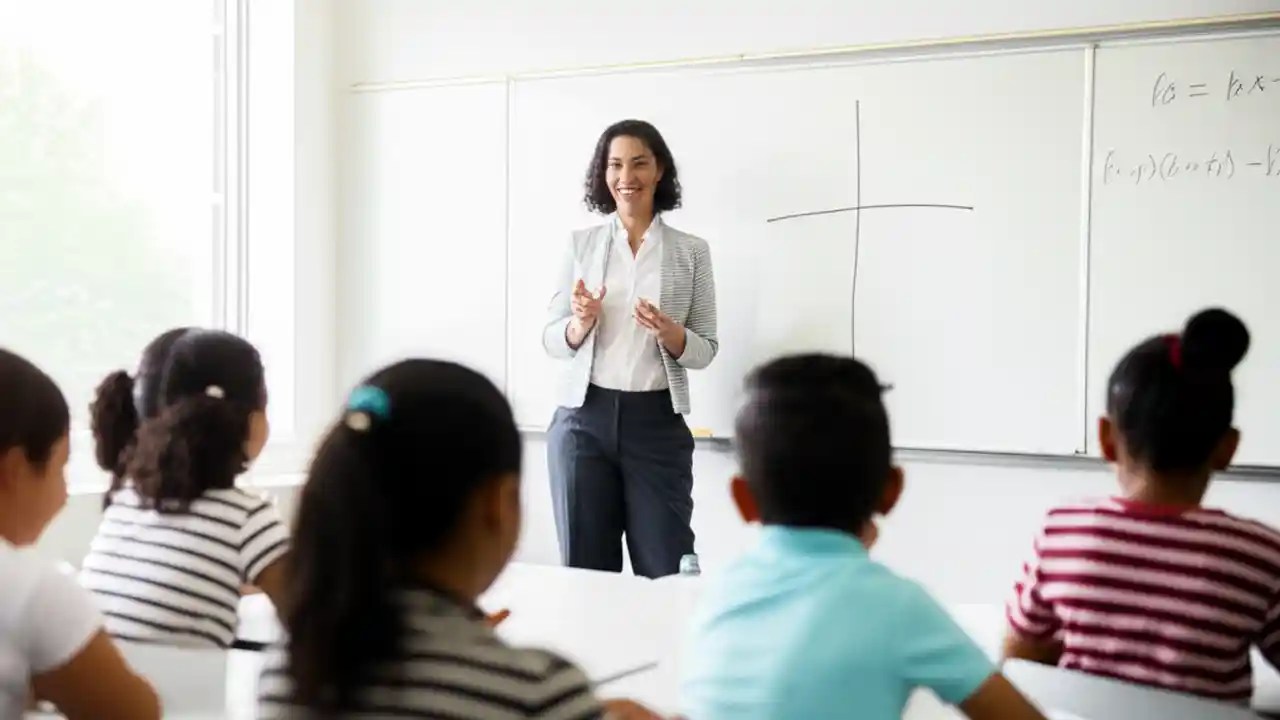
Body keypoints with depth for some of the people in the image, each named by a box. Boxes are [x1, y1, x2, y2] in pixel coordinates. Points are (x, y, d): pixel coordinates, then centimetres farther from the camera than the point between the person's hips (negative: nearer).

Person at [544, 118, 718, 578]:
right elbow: (551, 341, 7)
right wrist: (582, 322, -14)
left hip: (657, 424, -1)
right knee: (584, 570, 6)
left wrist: (668, 333, -16)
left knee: (667, 574, -2)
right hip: (583, 420, 1)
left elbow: (706, 350, 4)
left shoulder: (691, 251, 2)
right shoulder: (581, 244, 5)